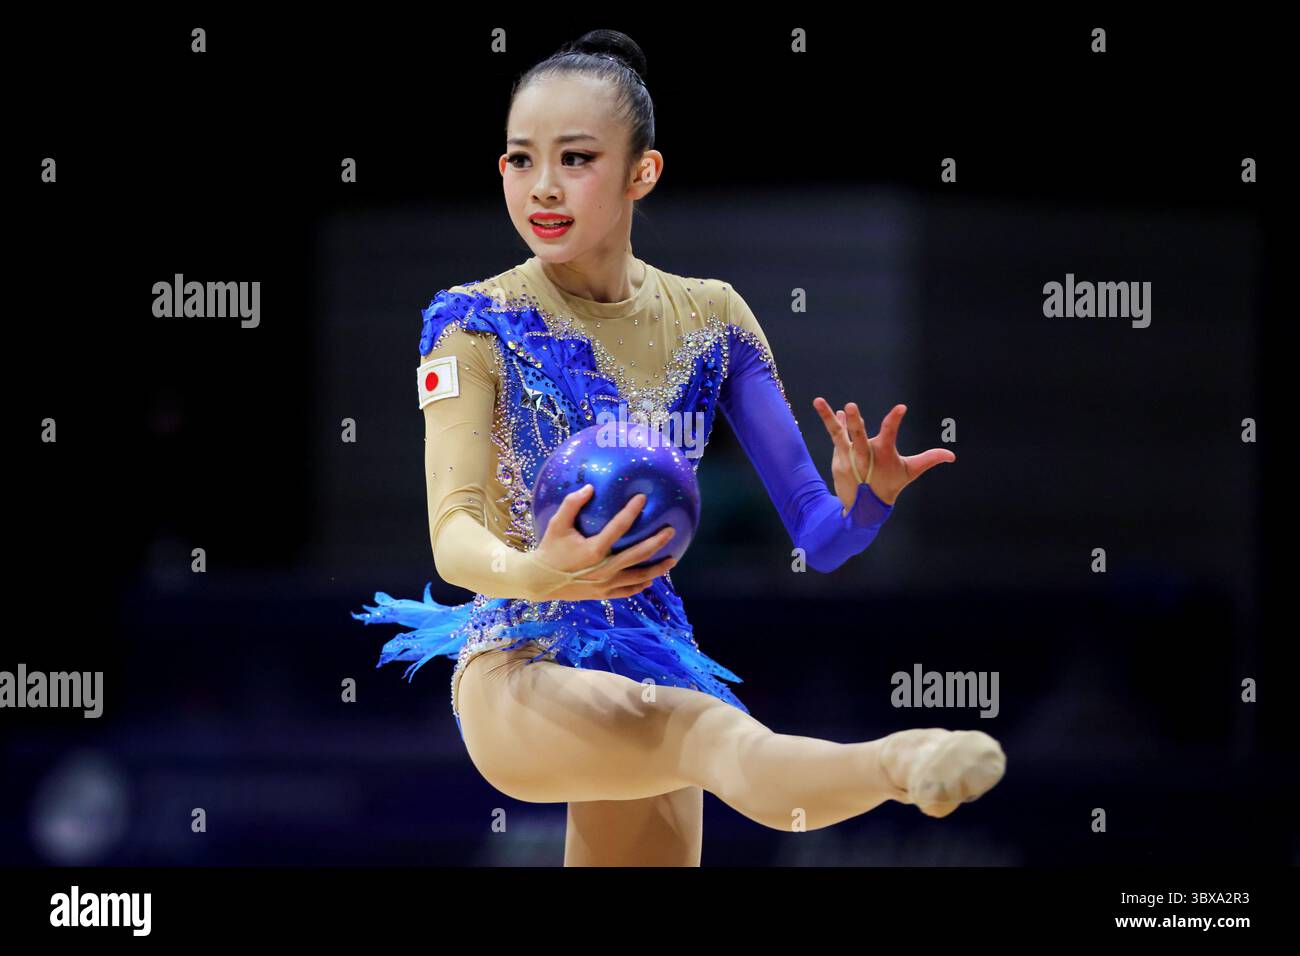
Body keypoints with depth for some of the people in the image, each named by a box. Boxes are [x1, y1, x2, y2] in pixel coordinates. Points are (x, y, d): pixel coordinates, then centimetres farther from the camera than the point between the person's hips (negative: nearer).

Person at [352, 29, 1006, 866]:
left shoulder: (710, 319, 5)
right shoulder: (479, 324, -5)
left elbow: (817, 536, 2)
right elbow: (453, 531, -16)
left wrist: (861, 502, -23)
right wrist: (537, 573, -40)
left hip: (649, 662, 5)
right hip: (518, 667, -5)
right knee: (682, 722, -35)